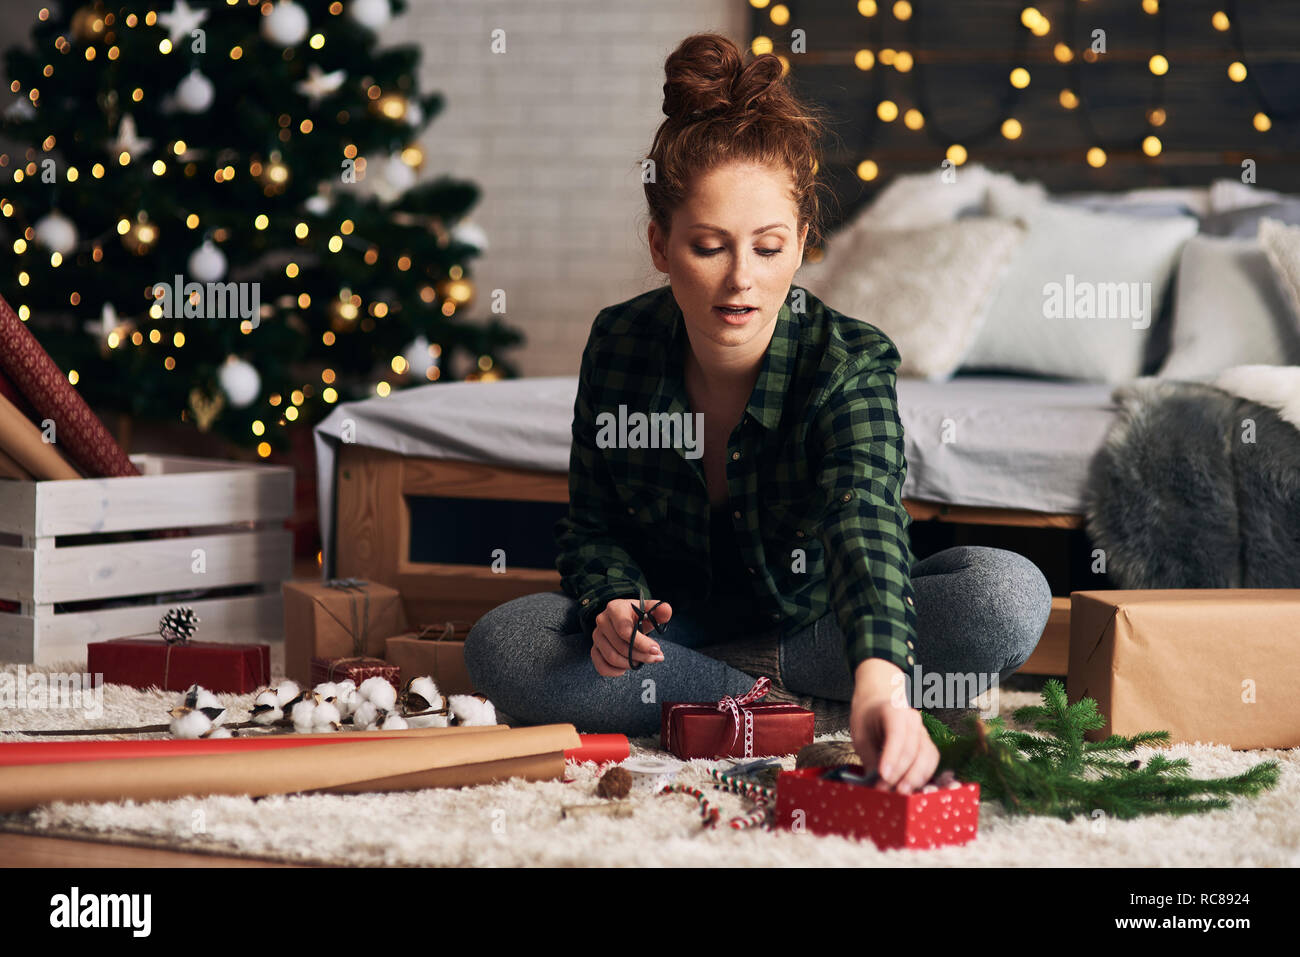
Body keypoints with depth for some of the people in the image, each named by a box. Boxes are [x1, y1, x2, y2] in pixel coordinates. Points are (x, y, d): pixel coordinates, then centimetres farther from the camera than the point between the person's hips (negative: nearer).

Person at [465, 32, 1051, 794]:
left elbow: (864, 516, -45)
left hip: (822, 623, -3)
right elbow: (593, 526, -1)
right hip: (679, 624, 3)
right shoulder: (619, 347, -13)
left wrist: (880, 675, -65)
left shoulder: (849, 363, -25)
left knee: (1011, 595, -31)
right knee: (501, 647, -27)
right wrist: (615, 602, -27)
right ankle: (805, 710, -23)